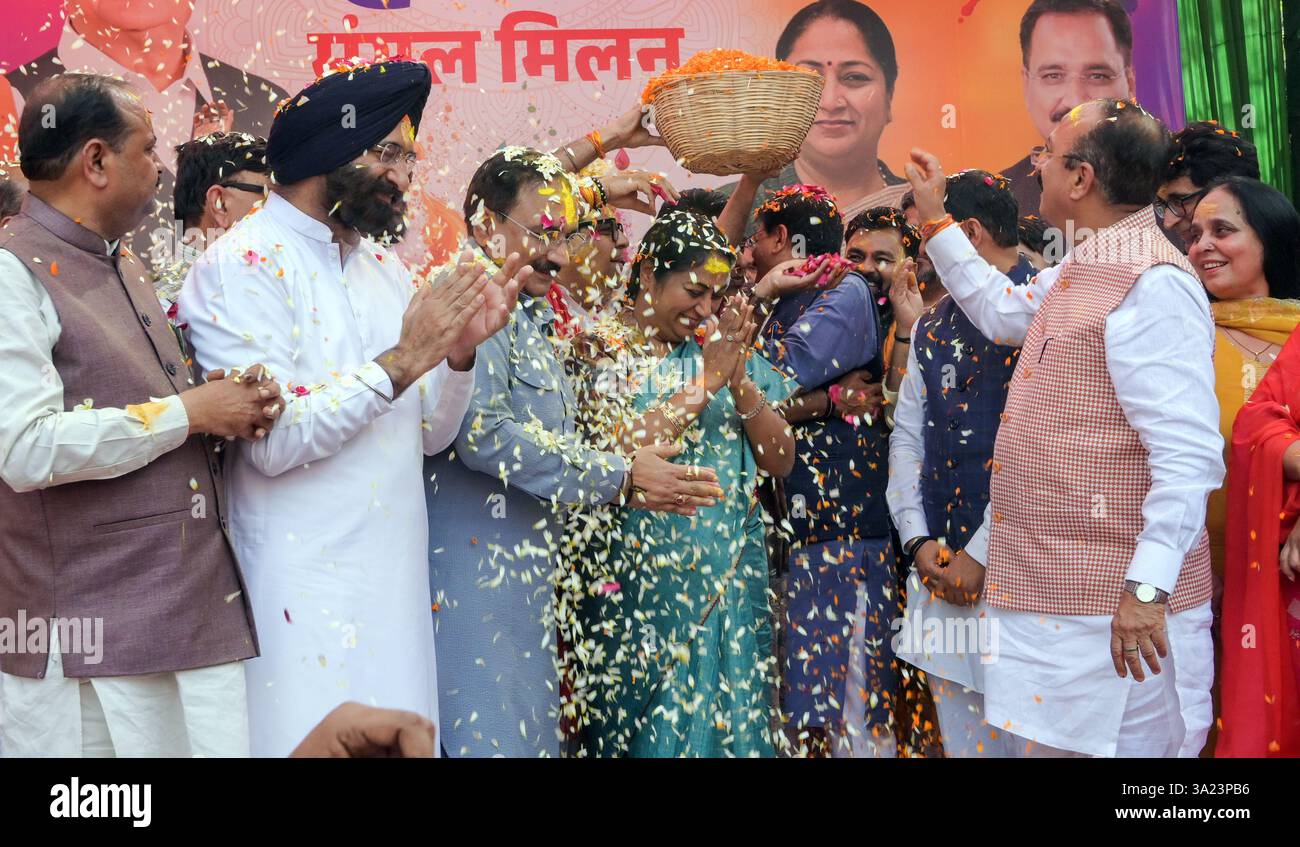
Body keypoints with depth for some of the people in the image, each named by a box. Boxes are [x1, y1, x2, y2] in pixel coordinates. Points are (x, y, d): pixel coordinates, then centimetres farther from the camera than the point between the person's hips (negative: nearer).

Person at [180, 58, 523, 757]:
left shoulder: (385, 267, 11)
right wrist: (403, 360, -19)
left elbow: (430, 434, 12)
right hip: (302, 592, -7)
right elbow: (272, 441, -20)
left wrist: (461, 349, -5)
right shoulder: (243, 266, -10)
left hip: (396, 583, 7)